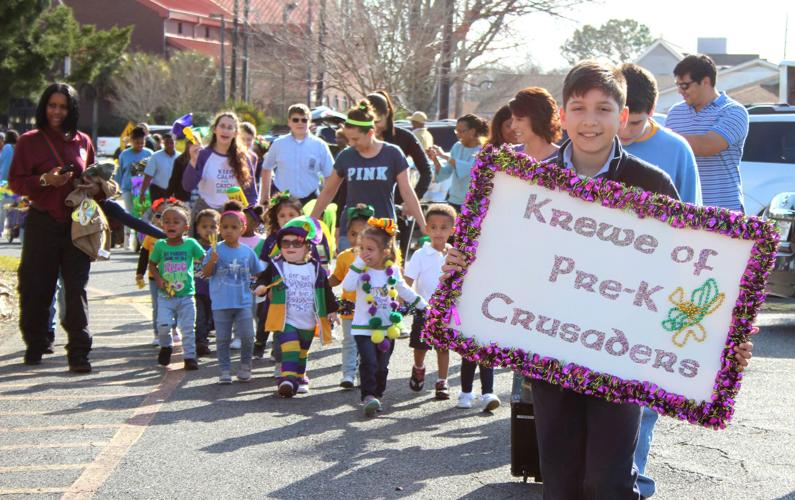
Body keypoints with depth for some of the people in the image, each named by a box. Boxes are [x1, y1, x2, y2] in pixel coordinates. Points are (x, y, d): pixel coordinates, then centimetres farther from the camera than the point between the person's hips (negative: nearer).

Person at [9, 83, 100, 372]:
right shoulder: (29, 141, 1)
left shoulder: (82, 141, 10)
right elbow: (15, 182, -1)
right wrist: (44, 180, -17)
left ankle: (79, 353, -3)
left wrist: (96, 187, -2)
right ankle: (35, 345, 22)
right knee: (37, 287, 4)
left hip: (76, 224, 2)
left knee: (76, 288, -3)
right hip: (42, 224, -2)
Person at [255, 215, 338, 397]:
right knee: (290, 350, -18)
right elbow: (263, 280, -3)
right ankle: (288, 379, -24)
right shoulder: (276, 267, -2)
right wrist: (260, 287, -25)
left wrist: (332, 310, 6)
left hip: (308, 322, 3)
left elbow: (326, 291, 8)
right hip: (285, 321, -3)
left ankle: (299, 378, 30)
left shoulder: (316, 269, 3)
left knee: (302, 353, 15)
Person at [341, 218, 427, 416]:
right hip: (364, 329, -4)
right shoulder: (361, 271, -9)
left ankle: (377, 395, 23)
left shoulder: (393, 270, 1)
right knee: (368, 363, -16)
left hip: (388, 328, 4)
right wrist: (358, 263, -26)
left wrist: (424, 305, 23)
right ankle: (368, 396, -15)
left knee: (382, 366, 11)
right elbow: (347, 286, -28)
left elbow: (404, 290, 18)